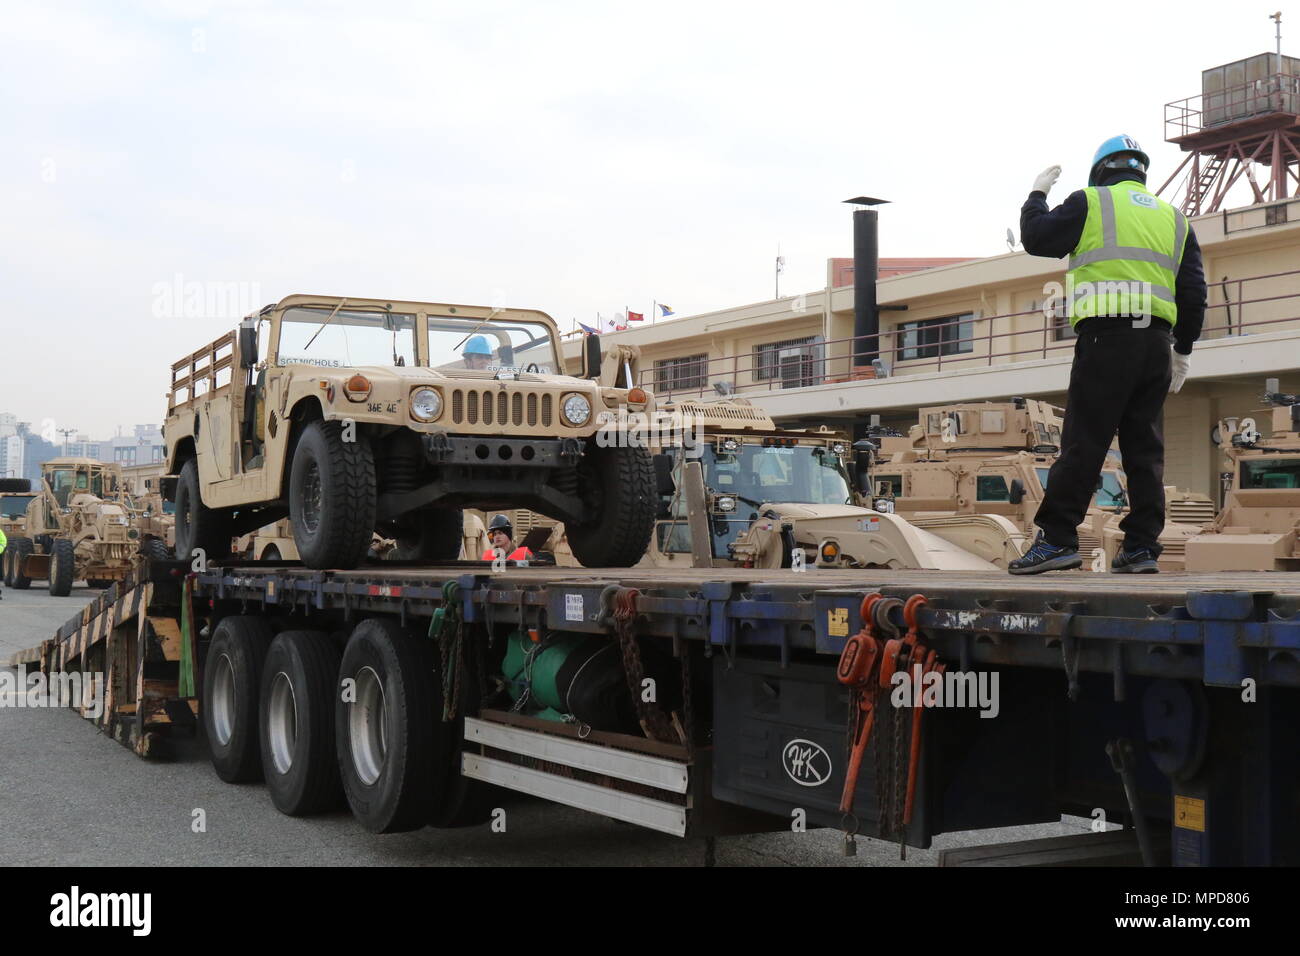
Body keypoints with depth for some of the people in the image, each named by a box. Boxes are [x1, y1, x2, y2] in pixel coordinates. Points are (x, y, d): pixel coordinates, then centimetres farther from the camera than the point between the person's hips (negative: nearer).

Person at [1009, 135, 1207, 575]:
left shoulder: (1091, 202, 5)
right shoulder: (1174, 218, 20)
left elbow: (1037, 239, 4)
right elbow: (1193, 292, 17)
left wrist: (1037, 195, 21)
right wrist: (1184, 349, 23)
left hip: (1106, 336, -5)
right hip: (1156, 342, 5)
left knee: (1083, 442, -8)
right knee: (1145, 445, 7)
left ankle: (1057, 539, -11)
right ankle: (1141, 545, 5)